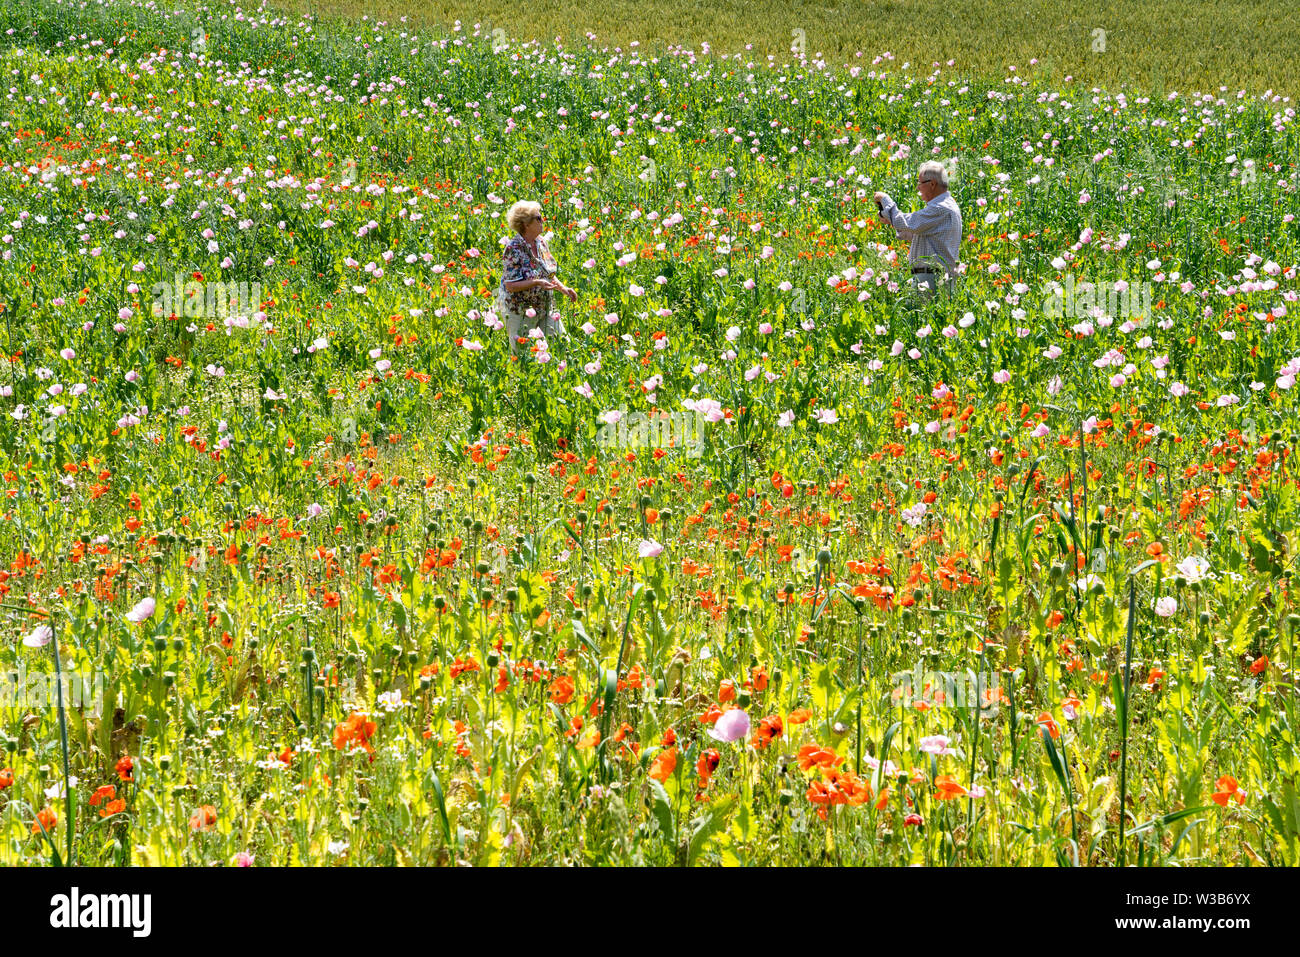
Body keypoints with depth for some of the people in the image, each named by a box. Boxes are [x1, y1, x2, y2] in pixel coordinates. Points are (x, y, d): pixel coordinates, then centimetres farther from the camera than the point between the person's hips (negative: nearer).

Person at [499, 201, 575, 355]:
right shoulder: (514, 249, -20)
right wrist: (537, 283, -32)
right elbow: (510, 285, -23)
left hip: (544, 307, 7)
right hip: (520, 311, -7)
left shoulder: (541, 242, 2)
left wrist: (563, 288, 1)